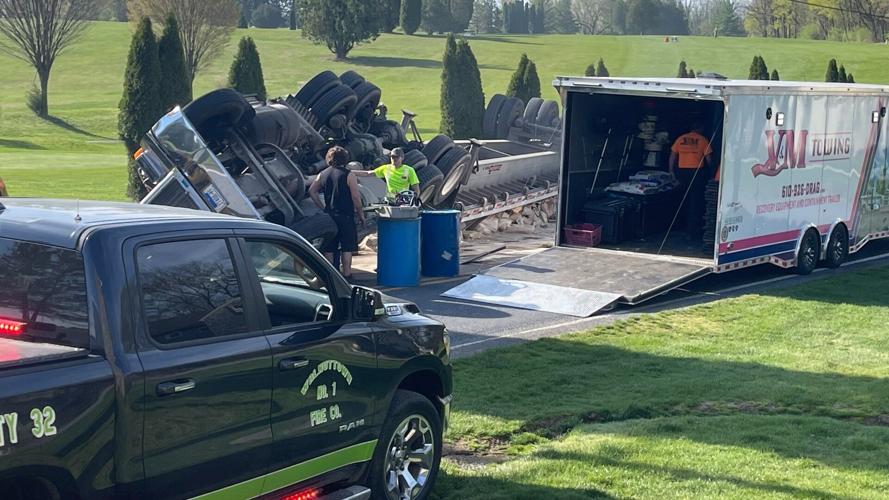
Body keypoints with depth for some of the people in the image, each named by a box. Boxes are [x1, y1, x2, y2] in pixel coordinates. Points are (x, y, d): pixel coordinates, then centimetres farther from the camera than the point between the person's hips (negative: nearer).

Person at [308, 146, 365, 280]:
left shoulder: (322, 175, 7)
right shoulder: (348, 175, -8)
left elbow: (312, 191, 7)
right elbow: (356, 197, -12)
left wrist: (322, 207, 11)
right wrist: (360, 214, -1)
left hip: (329, 215, 4)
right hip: (346, 216, -4)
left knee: (328, 248, 10)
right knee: (347, 248, 2)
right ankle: (346, 274, 1)